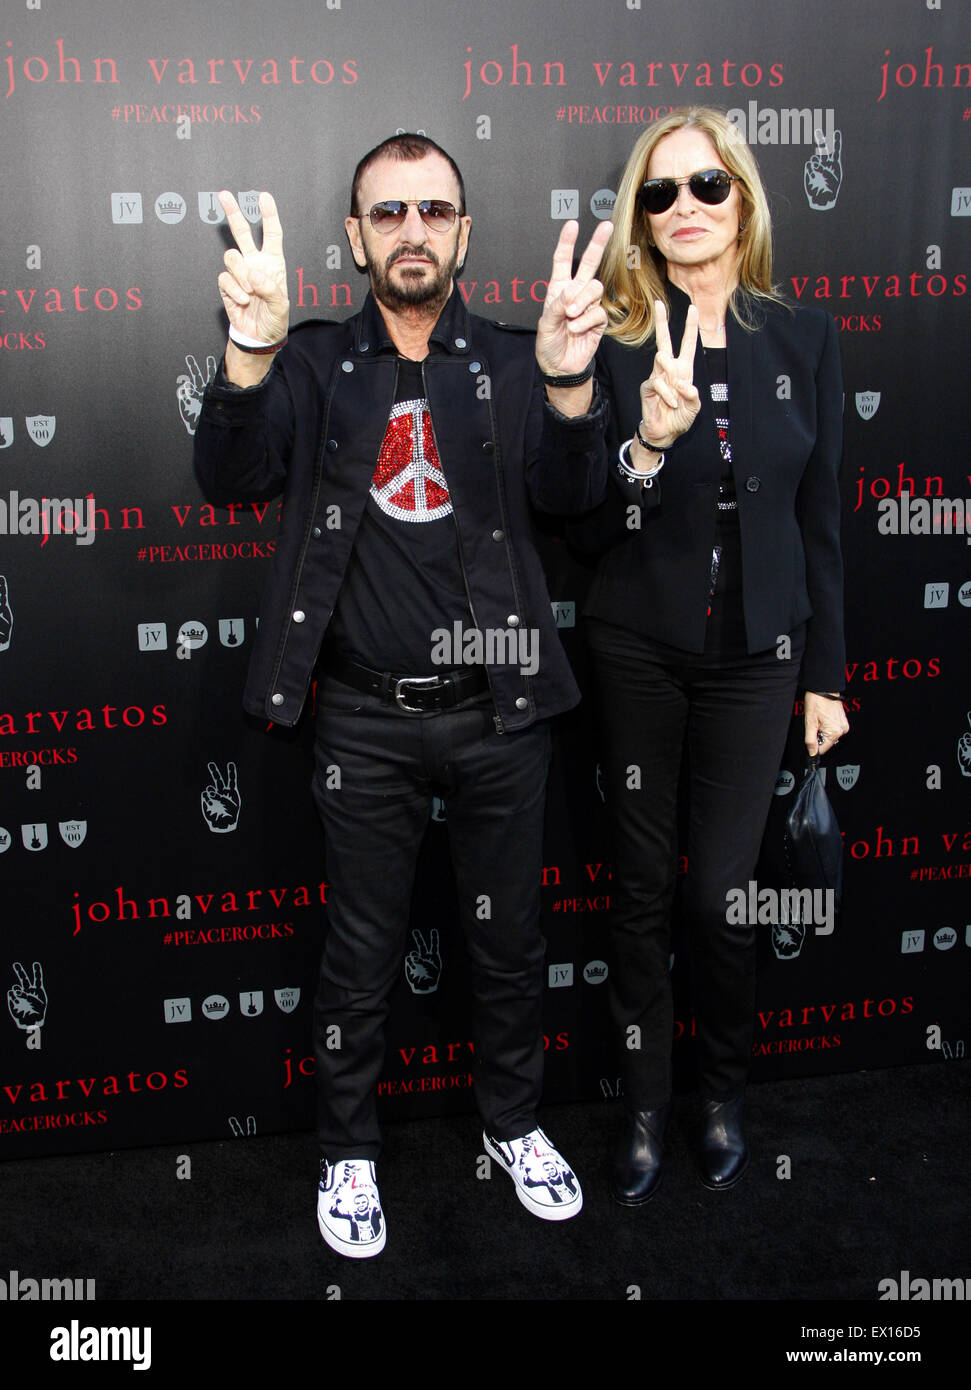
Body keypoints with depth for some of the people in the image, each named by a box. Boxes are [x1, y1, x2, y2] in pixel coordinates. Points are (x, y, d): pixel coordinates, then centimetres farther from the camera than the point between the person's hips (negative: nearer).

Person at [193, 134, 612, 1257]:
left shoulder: (510, 363, 1)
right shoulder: (315, 366, 1)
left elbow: (575, 483, -16)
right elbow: (230, 478, -15)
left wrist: (570, 376, -37)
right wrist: (250, 349, -33)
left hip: (496, 711, 1)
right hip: (367, 719, -1)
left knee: (509, 938, 15)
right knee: (360, 951, 11)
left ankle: (513, 1122, 39)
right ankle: (348, 1152, 32)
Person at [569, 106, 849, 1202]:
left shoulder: (803, 340, 2)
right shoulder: (613, 344, -4)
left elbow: (819, 519, 6)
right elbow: (584, 531, -5)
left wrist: (825, 677, 6)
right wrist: (647, 443, -24)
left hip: (754, 655, 1)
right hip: (638, 651, -1)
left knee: (723, 892, 3)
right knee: (642, 888, 8)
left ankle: (723, 1094, 29)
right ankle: (644, 1105, 27)